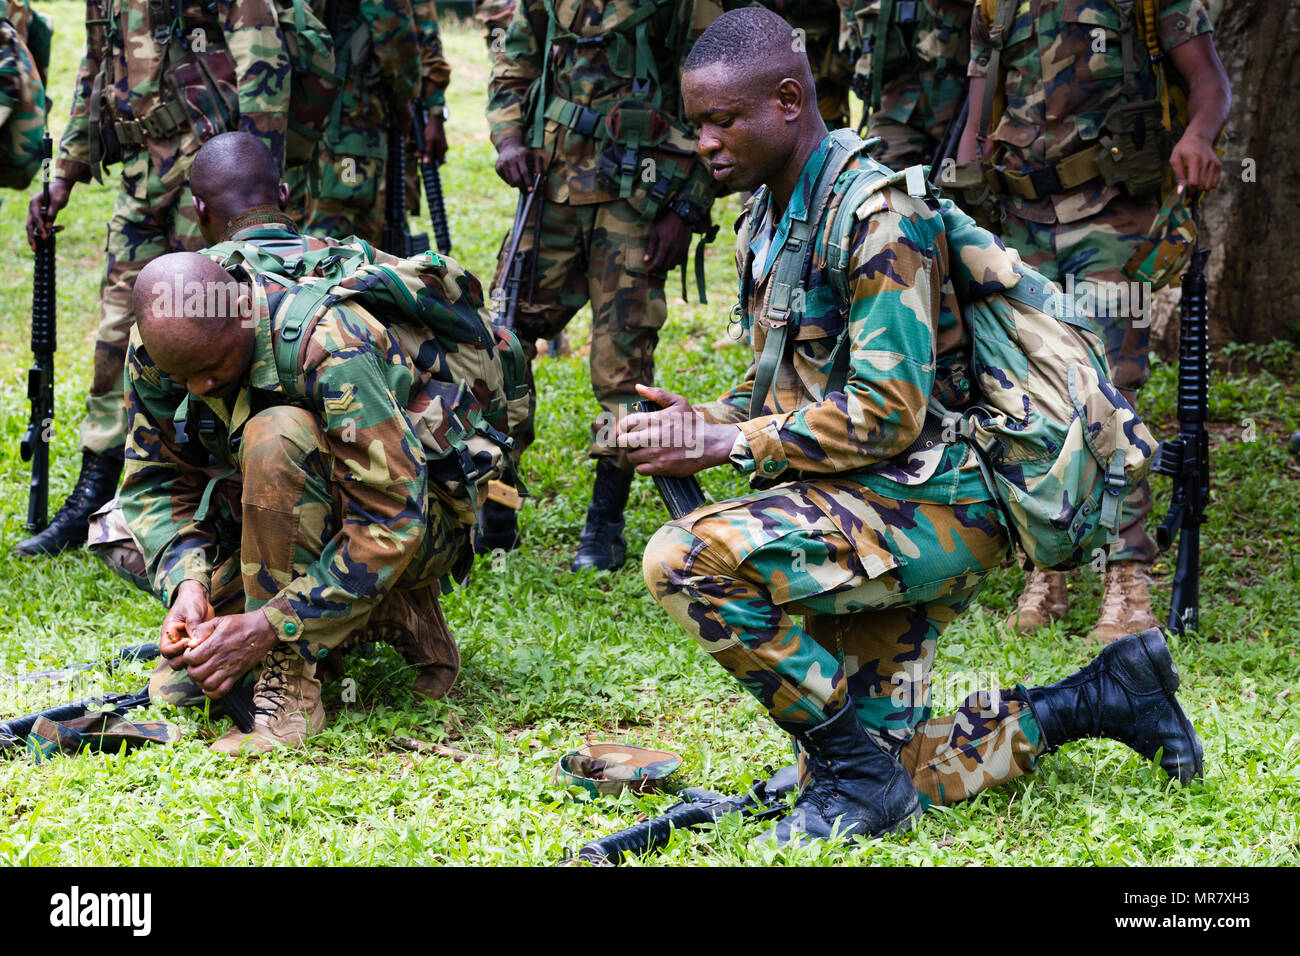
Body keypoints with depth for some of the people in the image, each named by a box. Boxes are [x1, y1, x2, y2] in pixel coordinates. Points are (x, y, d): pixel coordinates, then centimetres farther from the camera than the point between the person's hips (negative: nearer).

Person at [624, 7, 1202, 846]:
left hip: (932, 506, -10)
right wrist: (700, 421, 1)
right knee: (886, 788, 8)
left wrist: (726, 445, -20)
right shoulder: (769, 222, 13)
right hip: (867, 515, 10)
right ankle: (1095, 699, 22)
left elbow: (885, 415, -23)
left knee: (687, 557, -27)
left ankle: (855, 764, -14)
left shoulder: (877, 218, -17)